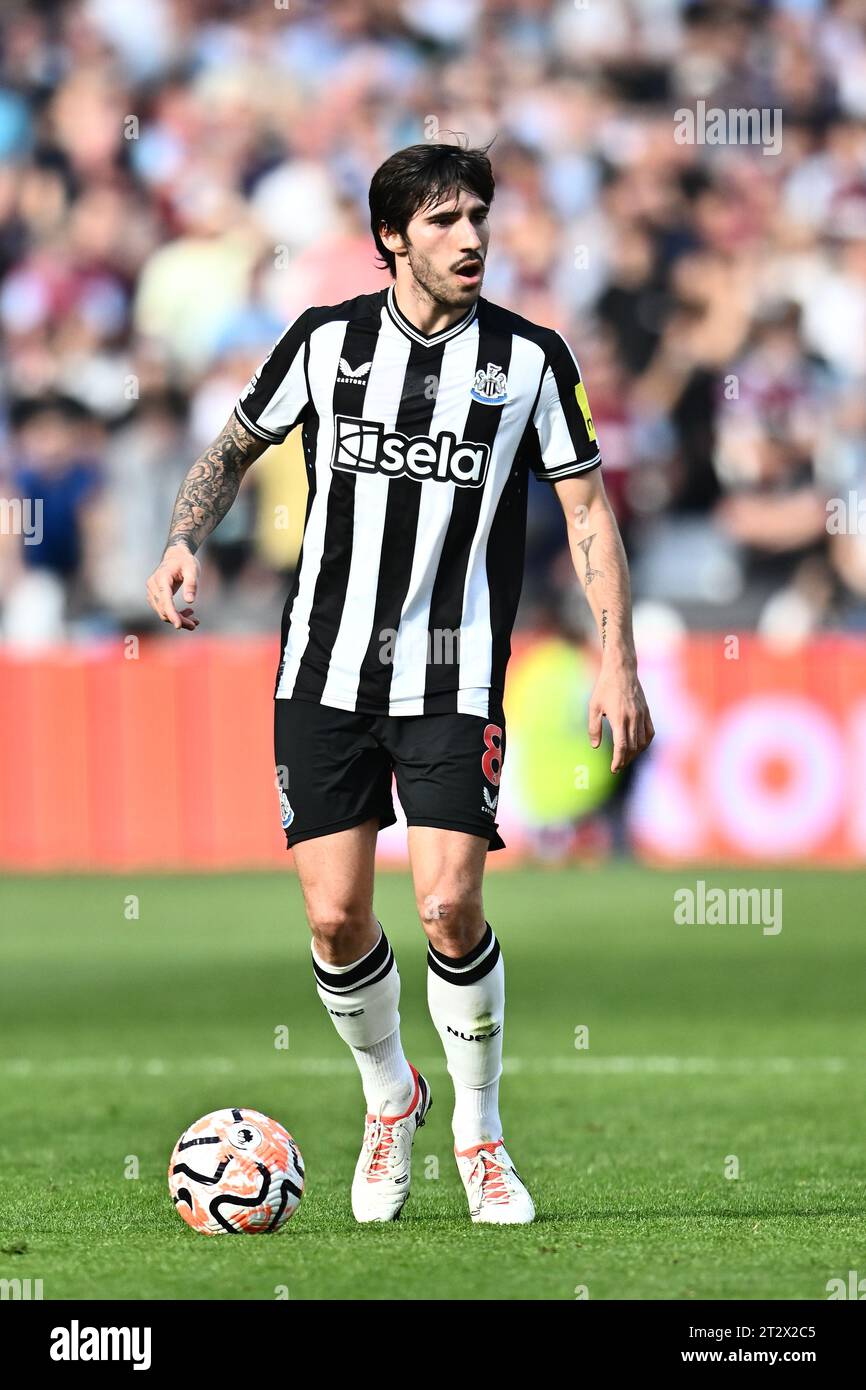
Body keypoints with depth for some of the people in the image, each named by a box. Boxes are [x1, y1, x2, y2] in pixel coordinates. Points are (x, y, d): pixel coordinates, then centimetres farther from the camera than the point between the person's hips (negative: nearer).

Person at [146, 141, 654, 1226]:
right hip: (325, 675, 1)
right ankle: (389, 1097, 25)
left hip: (454, 680, -1)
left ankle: (479, 1130, 7)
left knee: (449, 906, -15)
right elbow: (235, 446, 17)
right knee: (336, 921, -4)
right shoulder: (326, 340, 2)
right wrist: (184, 539, -2)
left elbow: (587, 510, 4)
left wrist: (618, 666, -3)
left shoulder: (529, 359, 0)